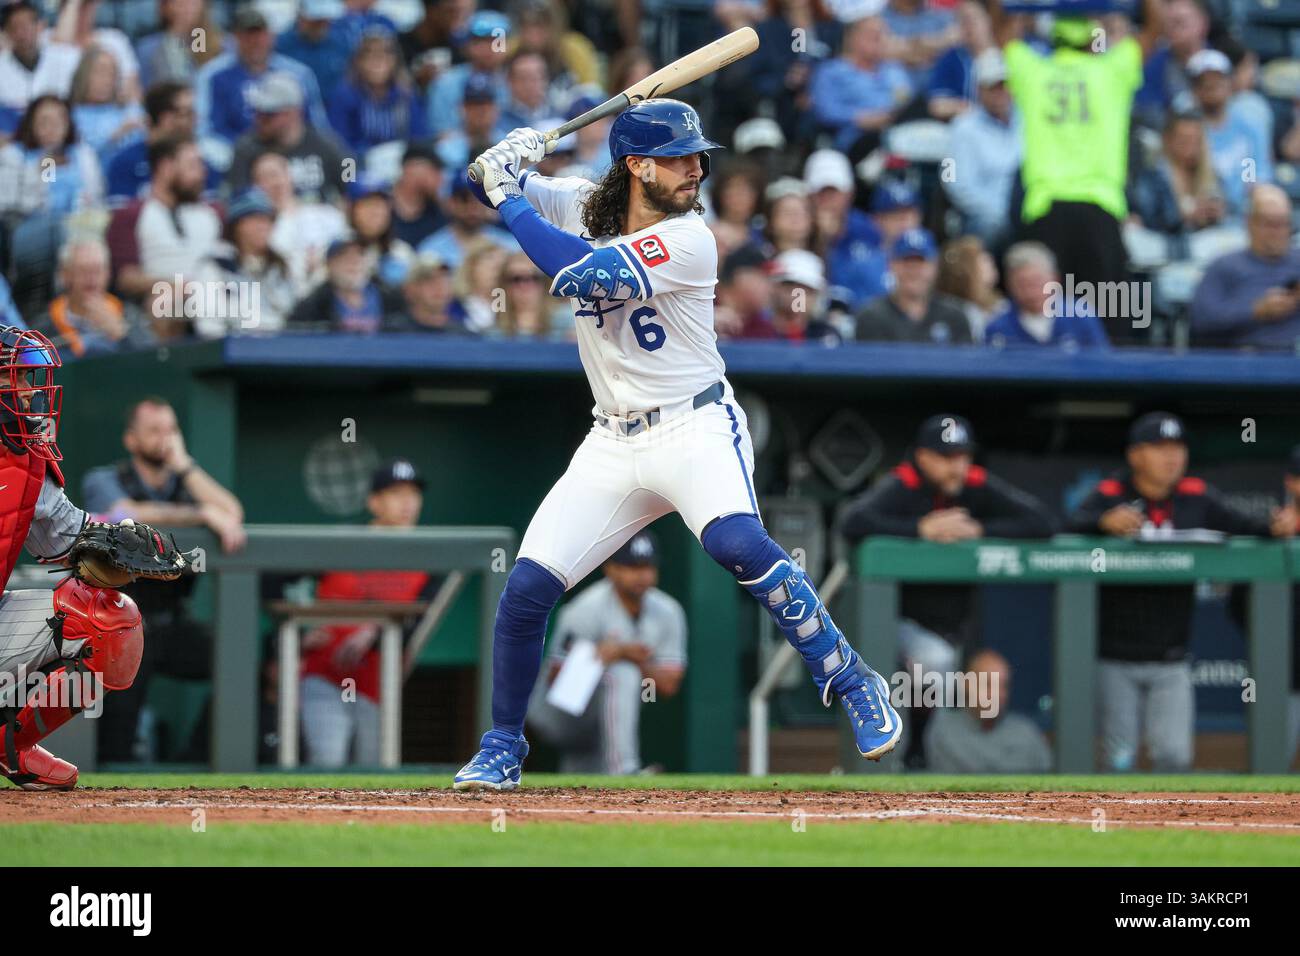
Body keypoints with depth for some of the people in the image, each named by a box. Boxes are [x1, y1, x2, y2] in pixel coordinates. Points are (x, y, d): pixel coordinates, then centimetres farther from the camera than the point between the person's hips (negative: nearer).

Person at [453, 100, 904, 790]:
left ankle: (853, 686, -21)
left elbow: (578, 275, -26)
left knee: (737, 544, -32)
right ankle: (502, 747, 15)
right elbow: (487, 178, 8)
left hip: (695, 428, -5)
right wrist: (506, 164, -15)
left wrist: (510, 201, -18)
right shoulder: (580, 206, 3)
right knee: (527, 586, -3)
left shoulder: (688, 241, -16)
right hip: (612, 444, 5)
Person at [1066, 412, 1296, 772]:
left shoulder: (1196, 498, 5)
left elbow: (1241, 525, -4)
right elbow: (1072, 527, -24)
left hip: (1170, 662, 3)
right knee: (1120, 756, 1)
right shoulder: (1110, 495, -6)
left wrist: (1276, 527, -26)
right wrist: (1105, 522, -46)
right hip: (1116, 660, -2)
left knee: (1174, 755, -3)